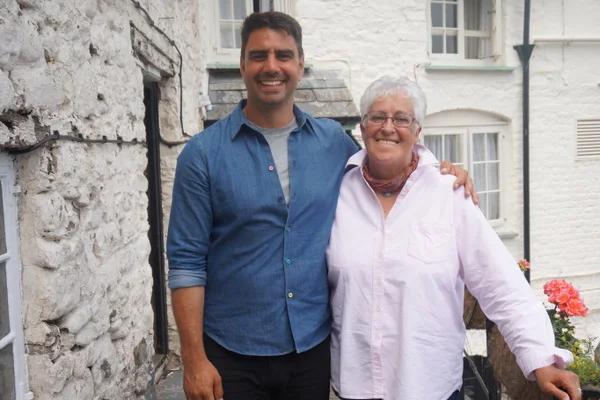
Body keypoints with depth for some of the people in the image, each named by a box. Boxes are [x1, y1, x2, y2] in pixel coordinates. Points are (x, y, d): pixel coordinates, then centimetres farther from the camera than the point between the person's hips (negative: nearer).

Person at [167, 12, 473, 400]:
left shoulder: (334, 140, 0)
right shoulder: (204, 153, -7)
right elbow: (187, 262, -7)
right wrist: (194, 359, -10)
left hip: (314, 347, 3)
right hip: (232, 354, -2)